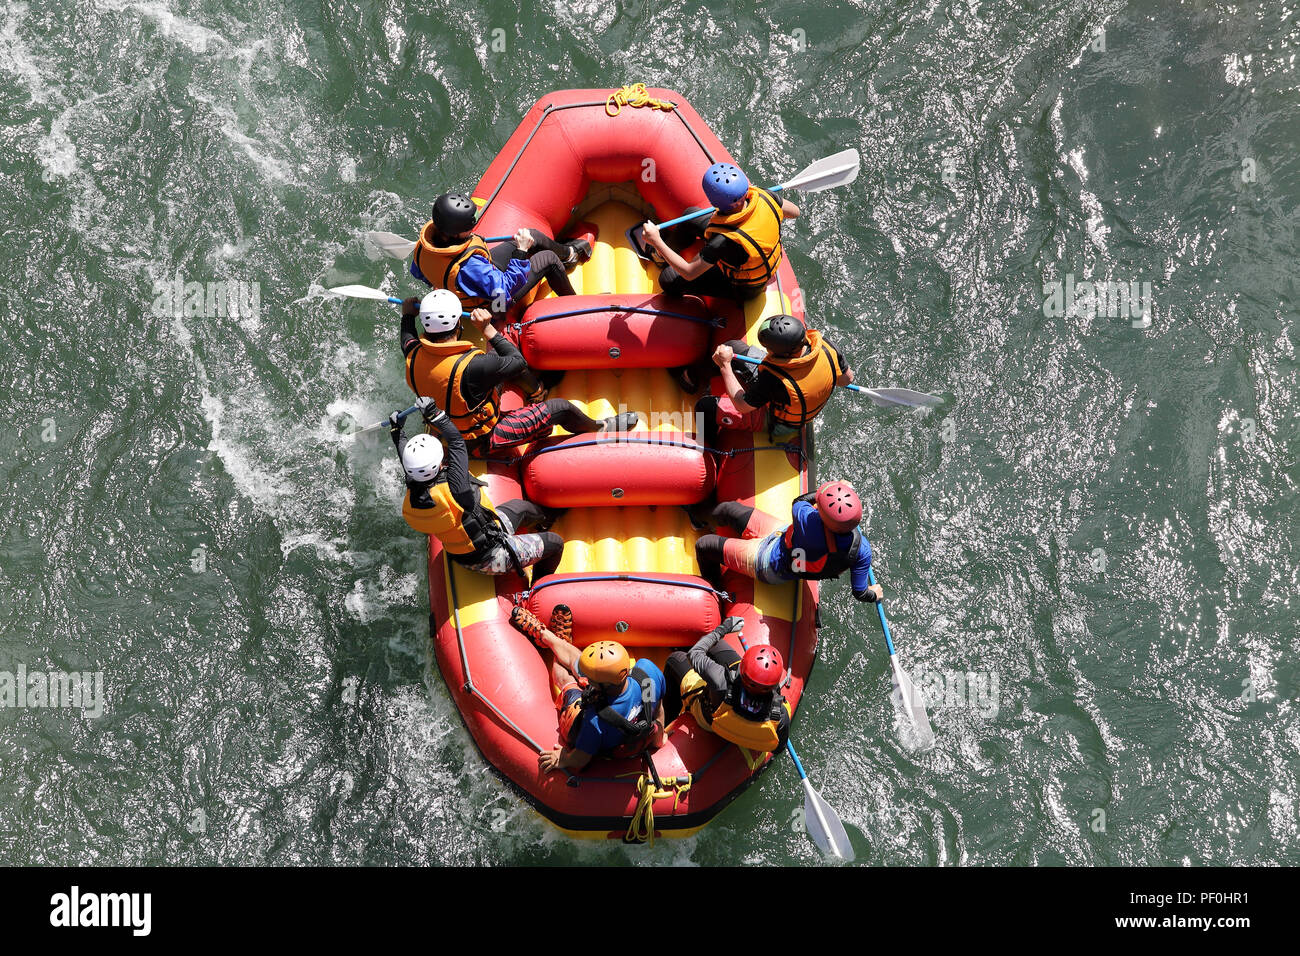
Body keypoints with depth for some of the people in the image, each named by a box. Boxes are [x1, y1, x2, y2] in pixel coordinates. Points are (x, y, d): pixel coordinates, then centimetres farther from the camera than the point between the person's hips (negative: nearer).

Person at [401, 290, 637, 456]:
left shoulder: (414, 355, -19)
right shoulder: (470, 366, -39)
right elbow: (518, 362, -21)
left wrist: (408, 315, 26)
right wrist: (488, 329, -16)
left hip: (446, 433, 8)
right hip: (483, 441, -7)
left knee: (497, 356, 13)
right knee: (560, 407, 0)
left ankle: (536, 393, 38)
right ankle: (599, 429, 31)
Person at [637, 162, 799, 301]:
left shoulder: (725, 241, -45)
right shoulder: (761, 196, -29)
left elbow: (689, 273, -32)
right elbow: (794, 212, -6)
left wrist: (656, 241, -26)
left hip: (744, 289, -7)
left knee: (668, 279, -6)